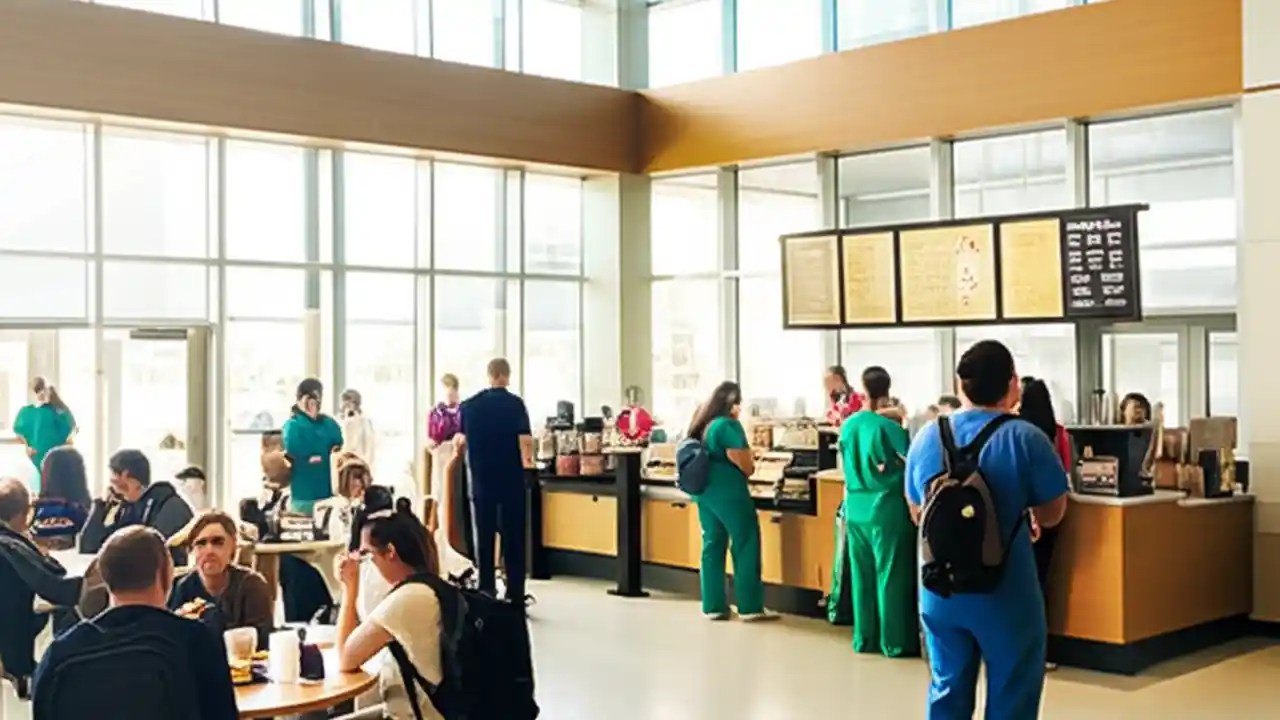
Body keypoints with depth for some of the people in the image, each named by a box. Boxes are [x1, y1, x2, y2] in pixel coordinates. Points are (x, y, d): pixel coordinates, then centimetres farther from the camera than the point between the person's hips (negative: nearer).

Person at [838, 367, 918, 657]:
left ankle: (865, 638, 19)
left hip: (855, 509, 6)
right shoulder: (888, 426, -15)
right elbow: (909, 463, -11)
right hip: (886, 509, -5)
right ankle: (895, 642, 6)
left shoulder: (848, 425, 3)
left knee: (862, 576, 12)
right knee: (891, 576, 2)